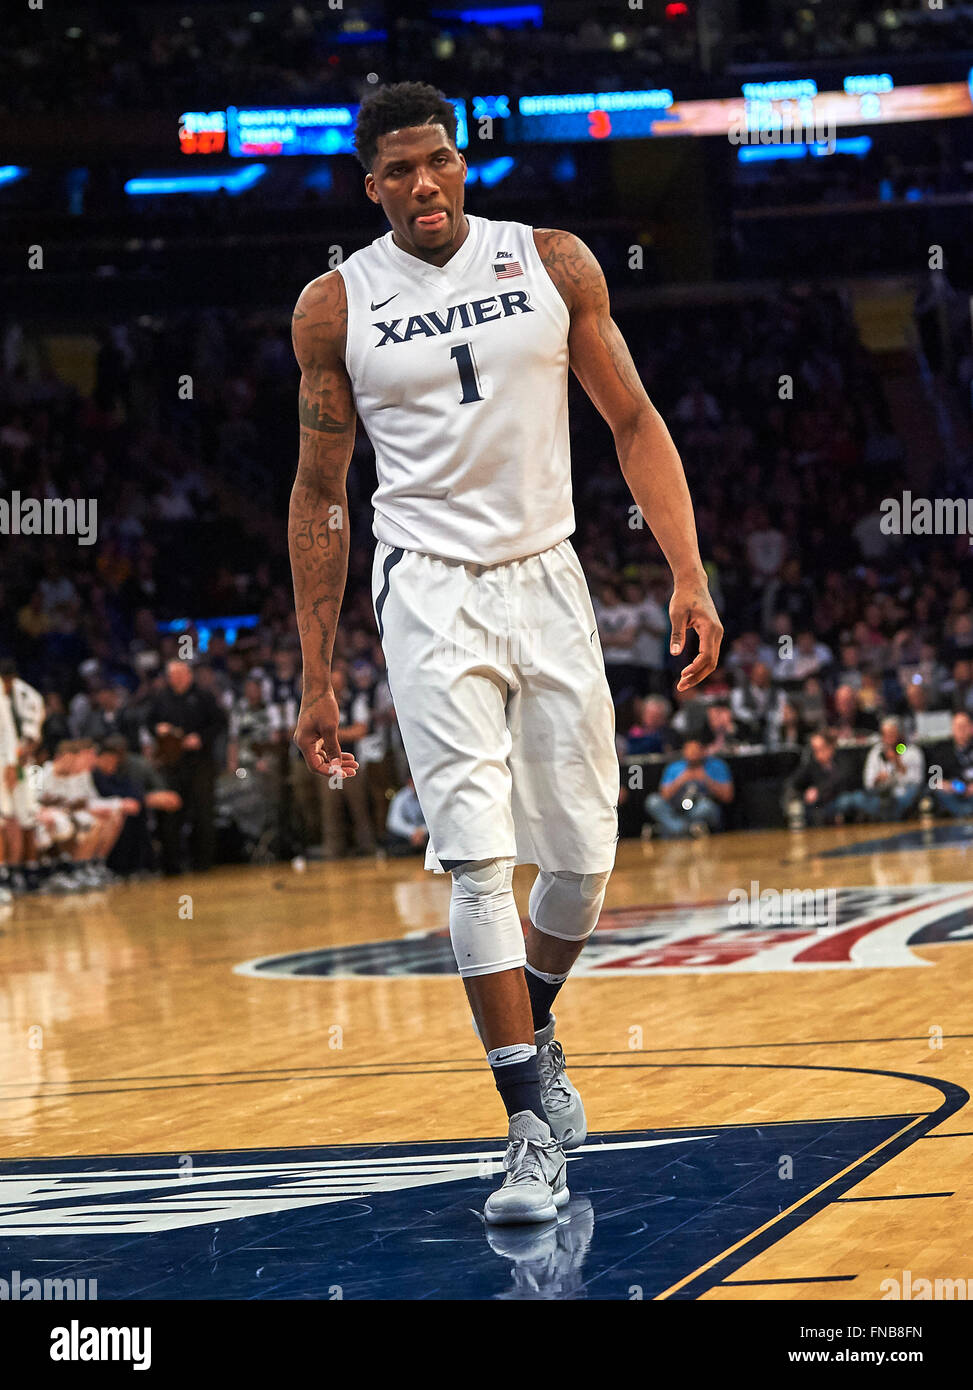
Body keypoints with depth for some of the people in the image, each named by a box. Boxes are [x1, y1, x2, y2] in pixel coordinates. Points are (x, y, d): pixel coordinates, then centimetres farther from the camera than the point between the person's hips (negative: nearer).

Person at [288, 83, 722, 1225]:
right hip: (432, 589, -2)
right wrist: (316, 681, 3)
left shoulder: (553, 265, 1)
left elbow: (632, 422, 6)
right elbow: (319, 499, 6)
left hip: (547, 577, 2)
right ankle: (532, 1126, -13)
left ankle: (532, 1033, 35)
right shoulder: (337, 307, -1)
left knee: (583, 859, 6)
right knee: (479, 856, -15)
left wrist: (689, 575, -5)